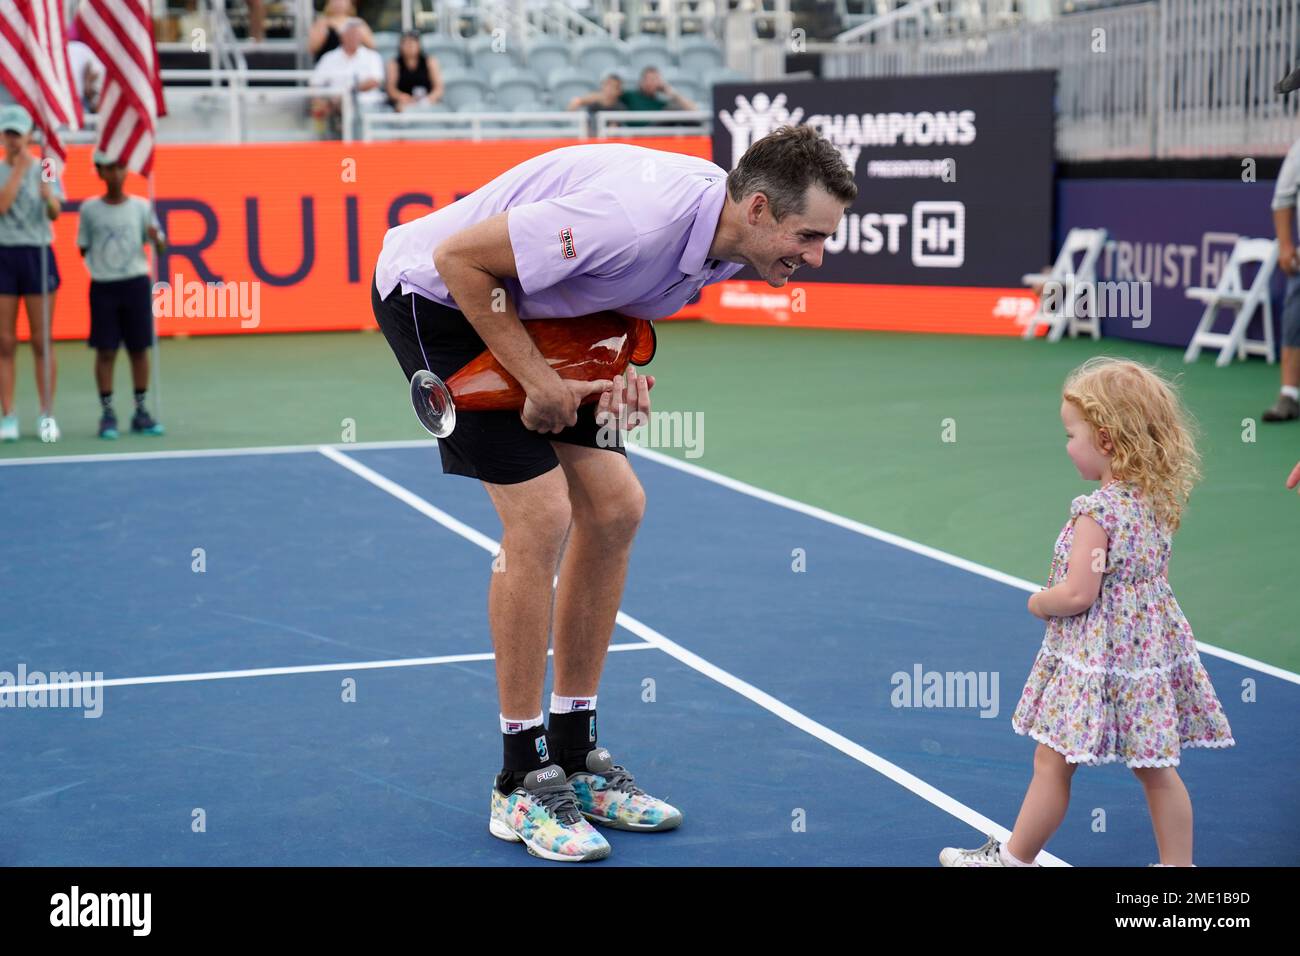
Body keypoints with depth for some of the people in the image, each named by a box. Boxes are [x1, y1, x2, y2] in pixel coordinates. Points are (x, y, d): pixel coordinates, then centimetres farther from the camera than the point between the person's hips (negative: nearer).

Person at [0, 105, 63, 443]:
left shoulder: (44, 169, 3)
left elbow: (54, 213, -11)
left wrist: (48, 196, -33)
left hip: (38, 255, -1)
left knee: (41, 341, 1)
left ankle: (47, 416, 6)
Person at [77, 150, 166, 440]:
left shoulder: (140, 206, 2)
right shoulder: (89, 208, 1)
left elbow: (158, 247, 2)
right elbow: (83, 248, 8)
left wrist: (156, 239, -18)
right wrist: (93, 260, -9)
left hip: (136, 283, 1)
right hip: (103, 286, -1)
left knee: (139, 349, 6)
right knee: (105, 351, 0)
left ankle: (141, 411, 15)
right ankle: (107, 414, 7)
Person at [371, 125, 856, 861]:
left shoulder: (723, 239, -8)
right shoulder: (641, 215, -36)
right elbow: (460, 257, -29)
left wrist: (621, 372, -11)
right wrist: (538, 382, -23)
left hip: (527, 306, 9)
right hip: (437, 291, -9)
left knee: (613, 505, 2)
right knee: (541, 514, -16)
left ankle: (574, 758, 14)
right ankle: (523, 783, -3)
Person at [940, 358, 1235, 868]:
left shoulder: (1098, 511, -22)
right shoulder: (1158, 501, 4)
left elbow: (1077, 594, -24)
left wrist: (1039, 603, -4)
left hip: (1095, 659, -8)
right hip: (1152, 649, 8)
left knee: (1051, 763, 6)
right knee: (1156, 768, 14)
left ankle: (1013, 858, 19)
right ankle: (1178, 864, 19)